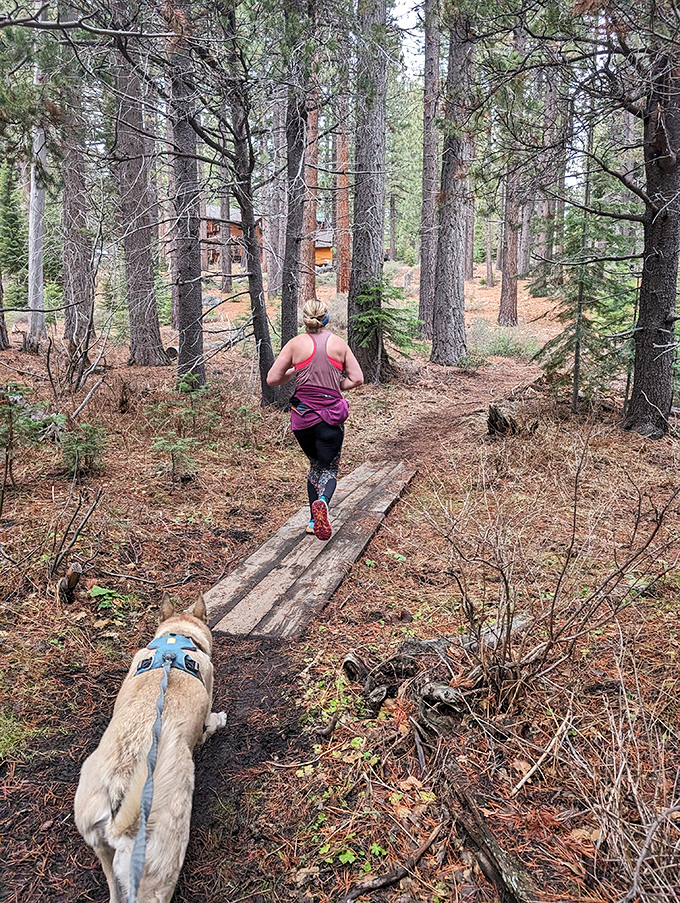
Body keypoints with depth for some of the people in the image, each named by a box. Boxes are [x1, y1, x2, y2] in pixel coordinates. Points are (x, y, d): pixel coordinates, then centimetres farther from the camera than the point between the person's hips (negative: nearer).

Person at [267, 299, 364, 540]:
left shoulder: (295, 344, -1)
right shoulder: (339, 343, 3)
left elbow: (272, 379, -1)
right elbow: (357, 379, 2)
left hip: (302, 415, 1)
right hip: (331, 416, -1)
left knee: (315, 464, 21)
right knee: (328, 468, 6)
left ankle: (314, 521, 19)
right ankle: (322, 502, -28)